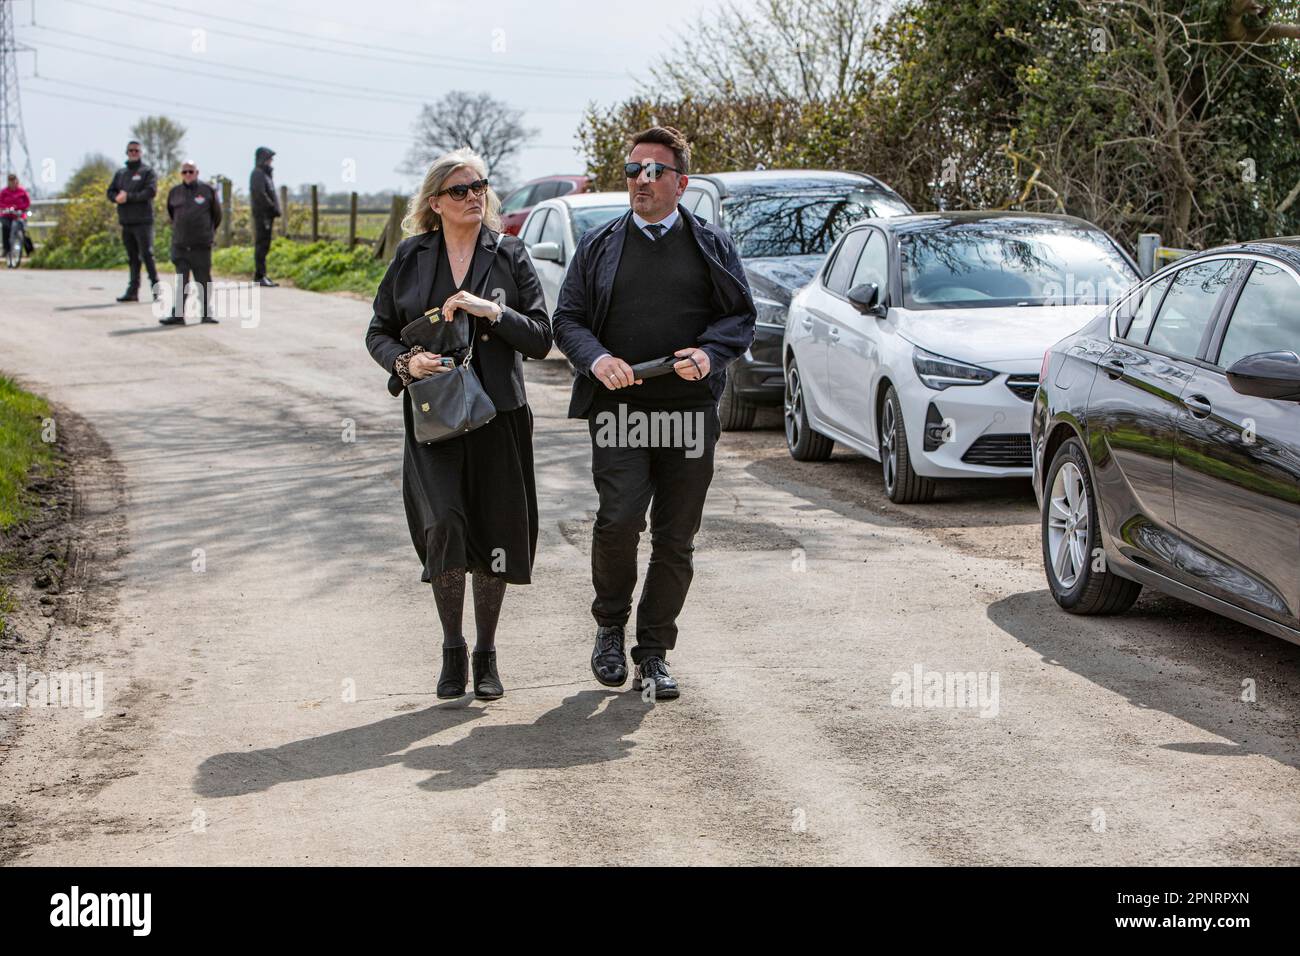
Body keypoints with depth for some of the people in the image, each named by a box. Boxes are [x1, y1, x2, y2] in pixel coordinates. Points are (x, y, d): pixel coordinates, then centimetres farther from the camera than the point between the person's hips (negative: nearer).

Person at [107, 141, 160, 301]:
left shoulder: (147, 172, 1)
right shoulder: (120, 173, 17)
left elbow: (151, 191, -13)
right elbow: (111, 192, 14)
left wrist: (129, 197, -17)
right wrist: (118, 197, -9)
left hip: (142, 221, -5)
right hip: (126, 222, 5)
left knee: (147, 255, -9)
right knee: (132, 258, 8)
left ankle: (156, 287, -7)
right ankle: (133, 290, 9)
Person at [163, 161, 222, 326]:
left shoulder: (207, 190, 1)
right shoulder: (175, 192, 7)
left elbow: (217, 214, 12)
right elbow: (171, 214, 22)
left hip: (201, 244, -1)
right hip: (180, 244, 1)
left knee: (203, 279, 4)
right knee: (181, 281, -1)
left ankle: (206, 312, 13)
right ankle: (178, 314, -3)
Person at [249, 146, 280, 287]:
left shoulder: (265, 174, 21)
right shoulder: (258, 174, -10)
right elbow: (260, 195, -20)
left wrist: (276, 208, 10)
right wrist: (273, 208, -16)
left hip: (267, 215, 10)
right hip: (262, 214, -10)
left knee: (263, 245, 12)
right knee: (262, 245, -9)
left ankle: (260, 275, 16)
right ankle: (260, 276, -9)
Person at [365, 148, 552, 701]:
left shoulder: (509, 256, 6)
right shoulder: (412, 257, 7)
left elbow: (540, 339, 1)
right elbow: (379, 333, 12)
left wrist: (493, 312, -14)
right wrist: (405, 363, -8)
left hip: (497, 414, 1)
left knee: (494, 536, 4)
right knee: (443, 522, -18)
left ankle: (486, 654, 22)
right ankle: (452, 649, 1)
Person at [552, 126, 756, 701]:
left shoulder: (711, 246, 11)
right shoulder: (599, 246, 11)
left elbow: (741, 317, 10)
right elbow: (567, 318, 9)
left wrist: (710, 354, -11)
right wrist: (597, 360, -11)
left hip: (690, 411, 1)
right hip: (618, 408, -1)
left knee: (676, 539, 3)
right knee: (619, 520, -18)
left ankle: (654, 653, 15)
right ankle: (610, 627, 6)